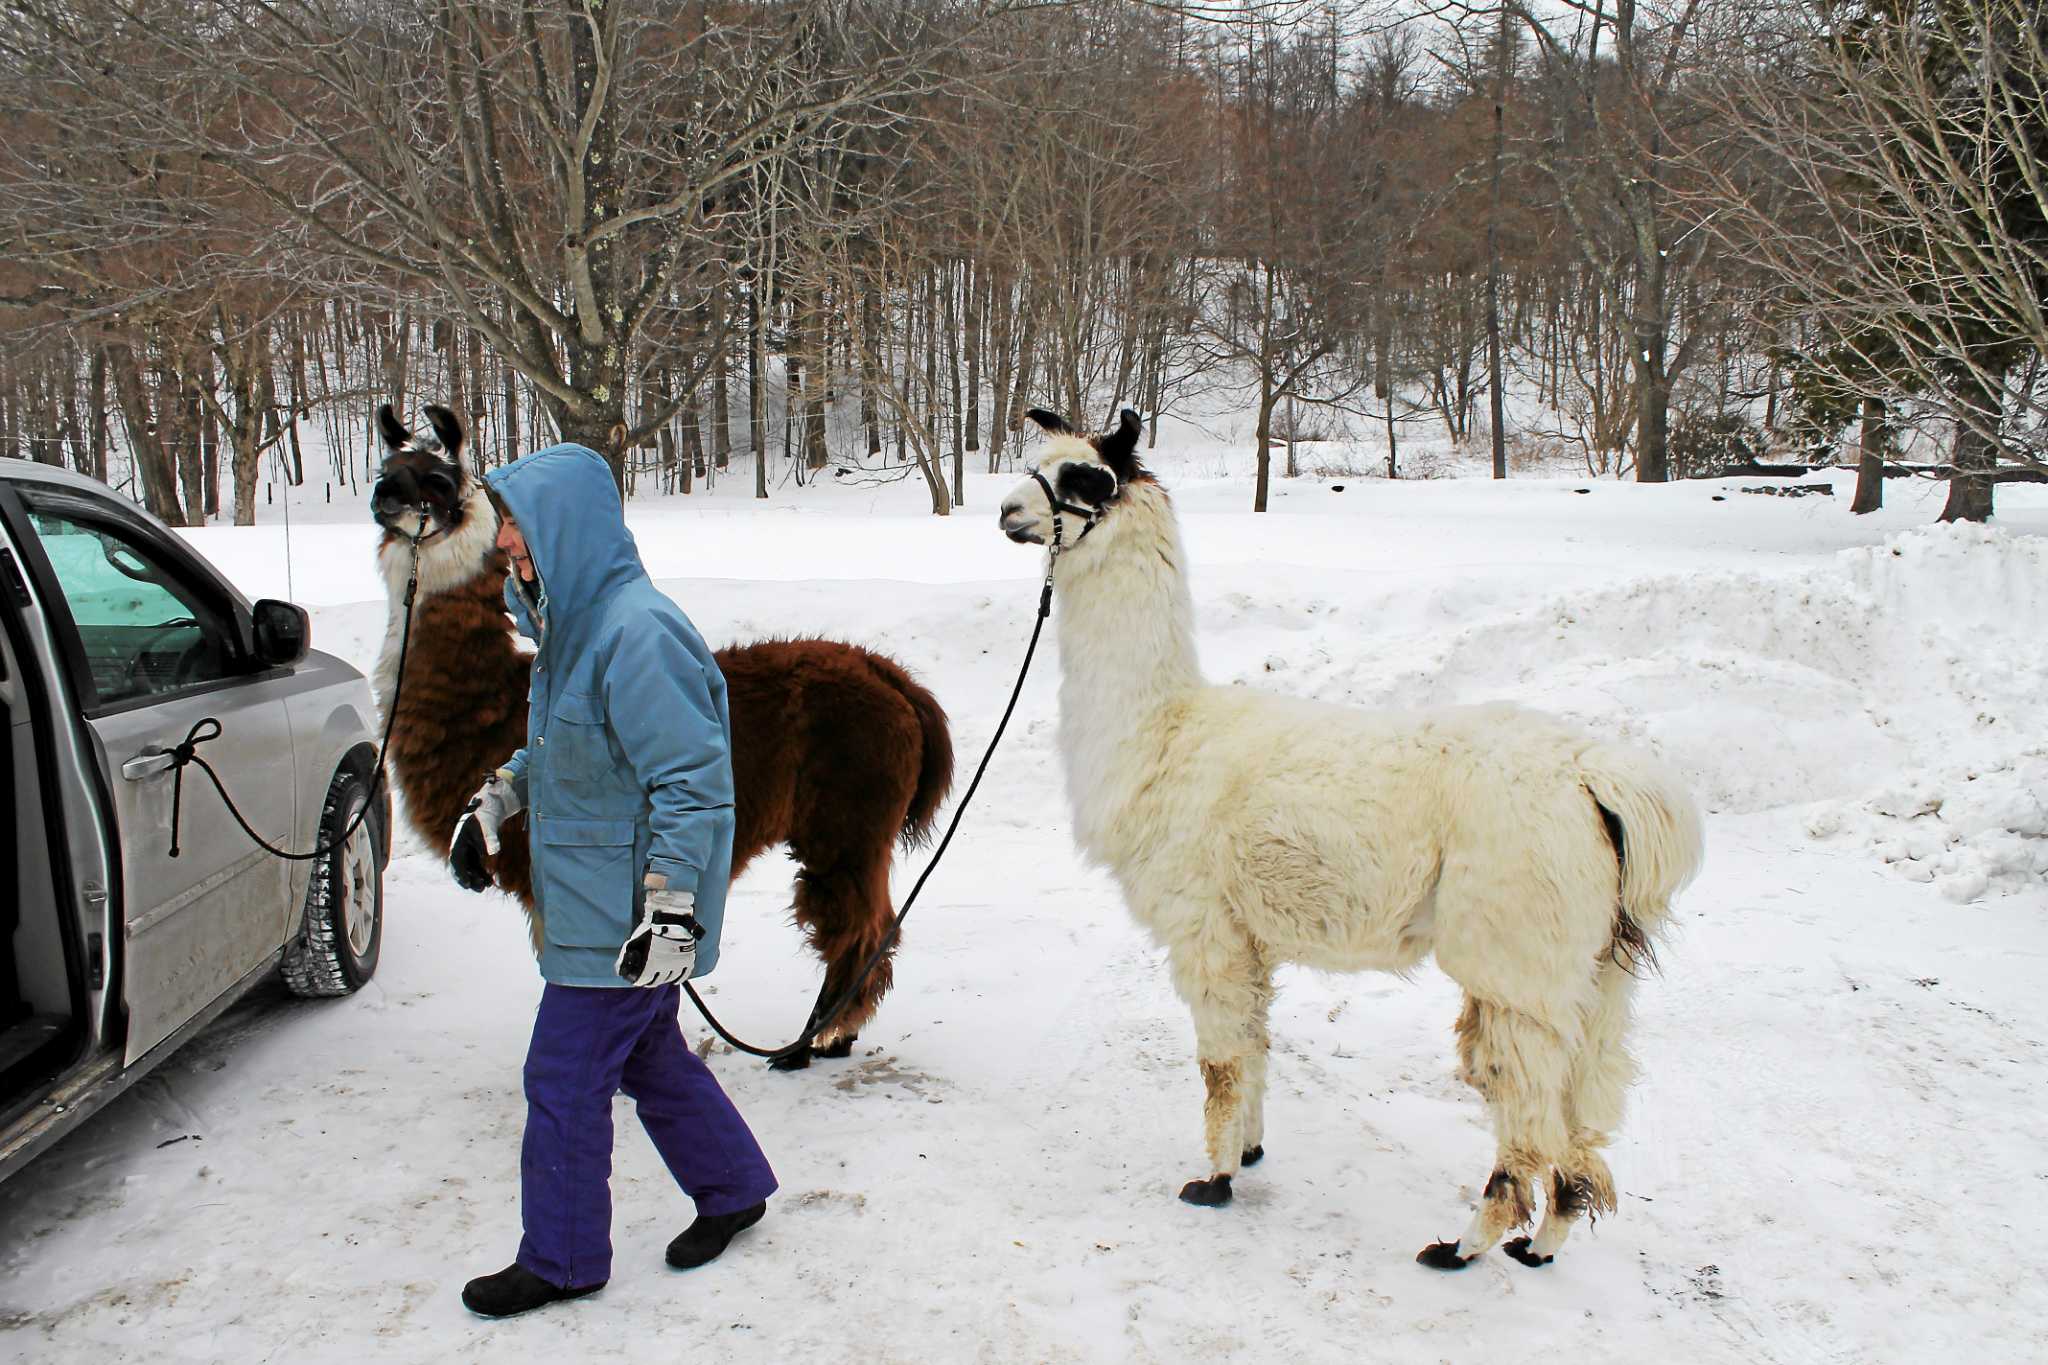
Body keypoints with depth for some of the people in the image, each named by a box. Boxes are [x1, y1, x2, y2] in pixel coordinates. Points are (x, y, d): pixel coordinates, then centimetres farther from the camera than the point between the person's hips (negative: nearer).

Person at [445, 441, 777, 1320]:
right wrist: (491, 807, 19)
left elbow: (693, 780, -24)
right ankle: (733, 1189, 38)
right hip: (592, 895, 10)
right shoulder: (573, 621, 8)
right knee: (648, 1054, 20)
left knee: (565, 1079, 2)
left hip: (624, 913, -9)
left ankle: (561, 1260, 20)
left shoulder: (636, 632, -24)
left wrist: (670, 909, -24)